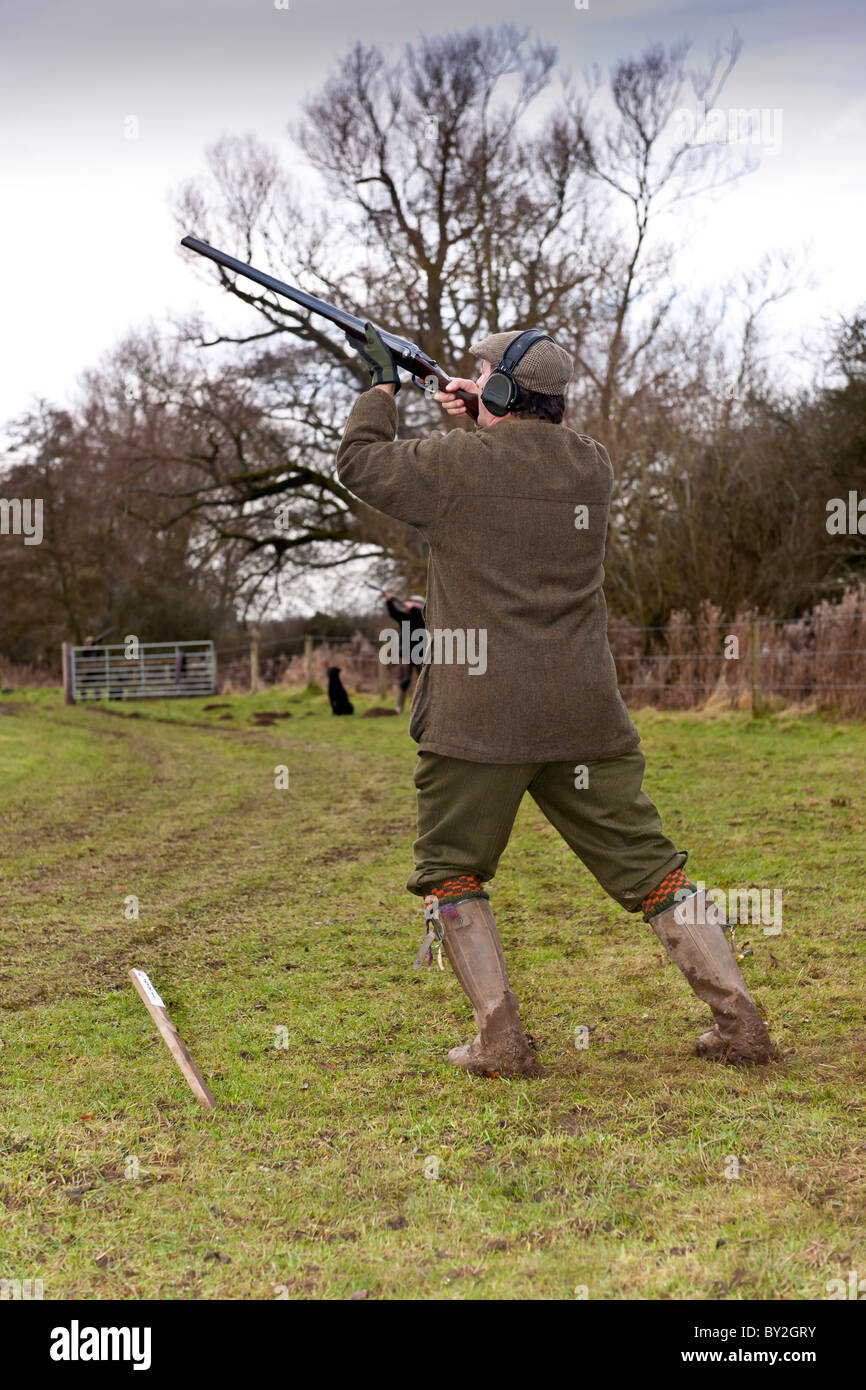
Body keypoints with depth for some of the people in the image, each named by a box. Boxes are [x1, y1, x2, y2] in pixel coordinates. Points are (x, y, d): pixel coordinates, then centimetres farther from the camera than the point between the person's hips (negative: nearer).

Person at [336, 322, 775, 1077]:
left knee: (450, 873, 12)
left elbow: (361, 463, 8)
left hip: (479, 716, -4)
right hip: (585, 713, 4)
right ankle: (739, 1015, 8)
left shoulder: (456, 463, -8)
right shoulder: (592, 465, 6)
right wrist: (481, 419, 27)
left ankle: (501, 1035, 5)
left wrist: (382, 389, 22)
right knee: (649, 865, 9)